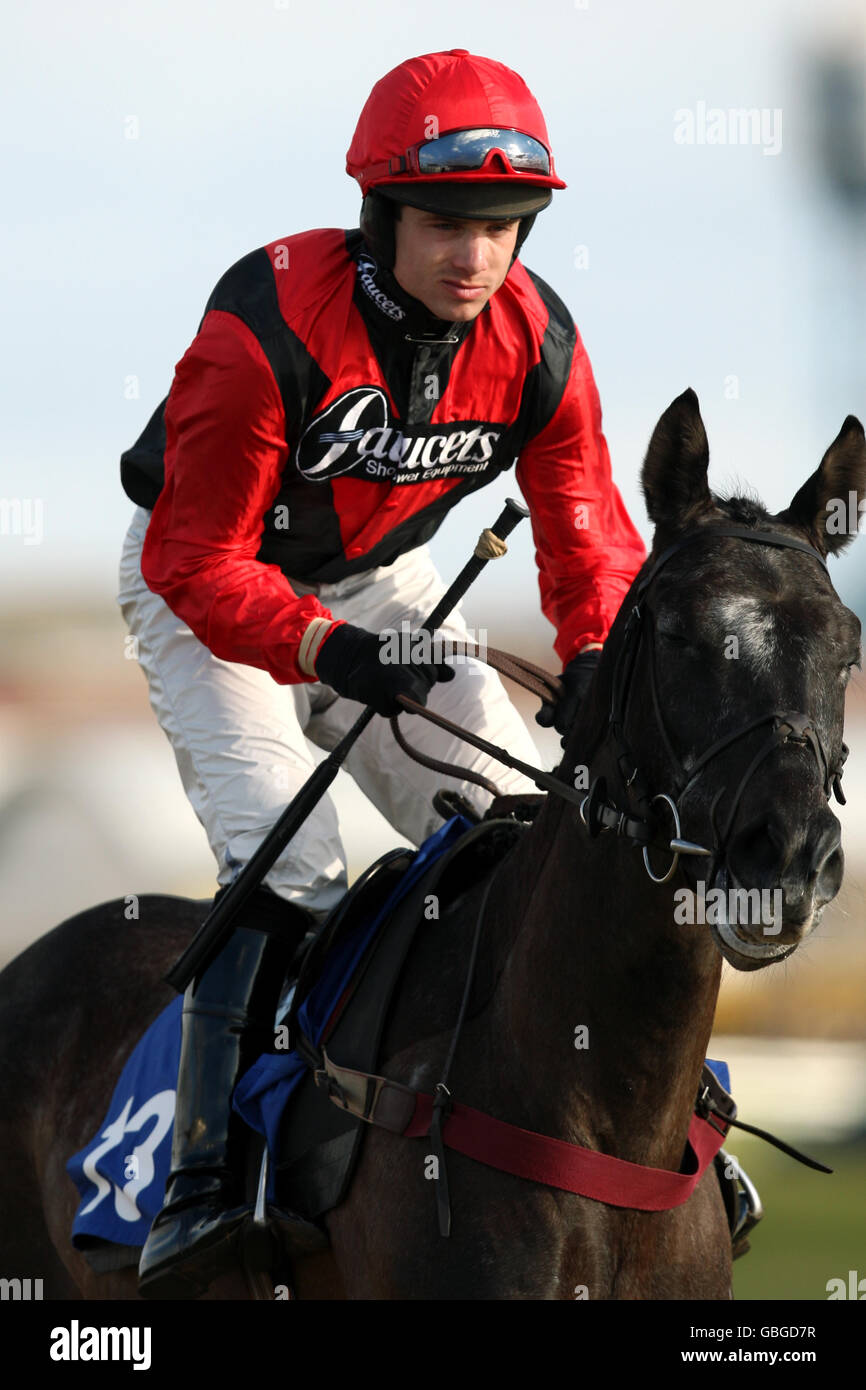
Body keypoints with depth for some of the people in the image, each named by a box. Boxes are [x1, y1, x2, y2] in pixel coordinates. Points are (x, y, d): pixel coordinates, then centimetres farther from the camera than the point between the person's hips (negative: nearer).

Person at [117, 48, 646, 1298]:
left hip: (378, 586, 5)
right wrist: (329, 651, -45)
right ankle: (206, 1173, -25)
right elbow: (200, 561, -28)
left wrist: (600, 659, -30)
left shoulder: (537, 342, -16)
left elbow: (587, 534, -8)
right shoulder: (268, 324, -31)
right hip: (207, 589, -5)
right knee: (286, 859, -24)